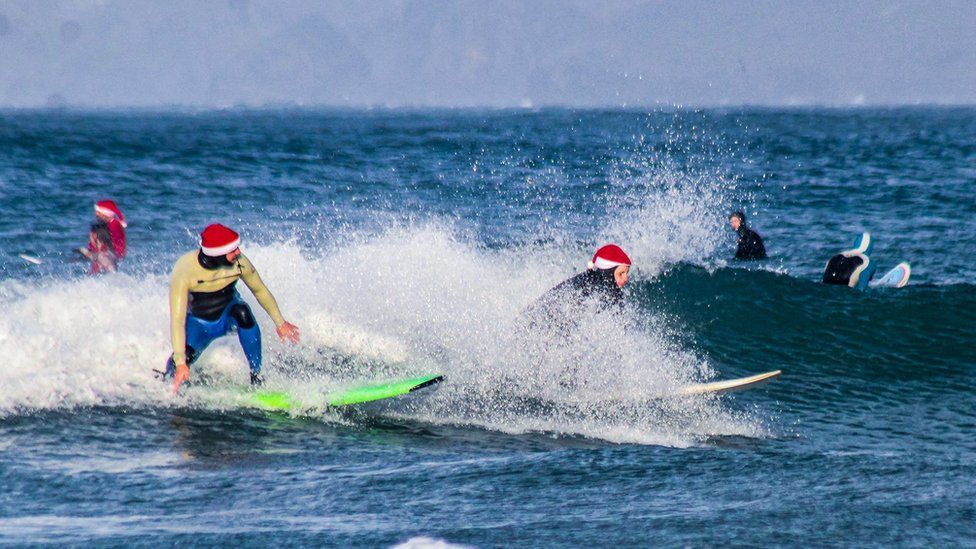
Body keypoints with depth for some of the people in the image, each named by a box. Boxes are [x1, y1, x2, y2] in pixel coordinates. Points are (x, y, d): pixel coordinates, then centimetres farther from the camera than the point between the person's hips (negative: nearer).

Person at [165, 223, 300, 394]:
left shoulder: (239, 262, -24)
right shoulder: (184, 270, -32)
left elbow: (261, 291, -4)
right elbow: (177, 319, -33)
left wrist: (280, 323, 4)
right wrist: (180, 363, -40)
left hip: (229, 316, 1)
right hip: (198, 324, -1)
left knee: (242, 311, -33)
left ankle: (257, 378, -23)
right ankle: (166, 380, 13)